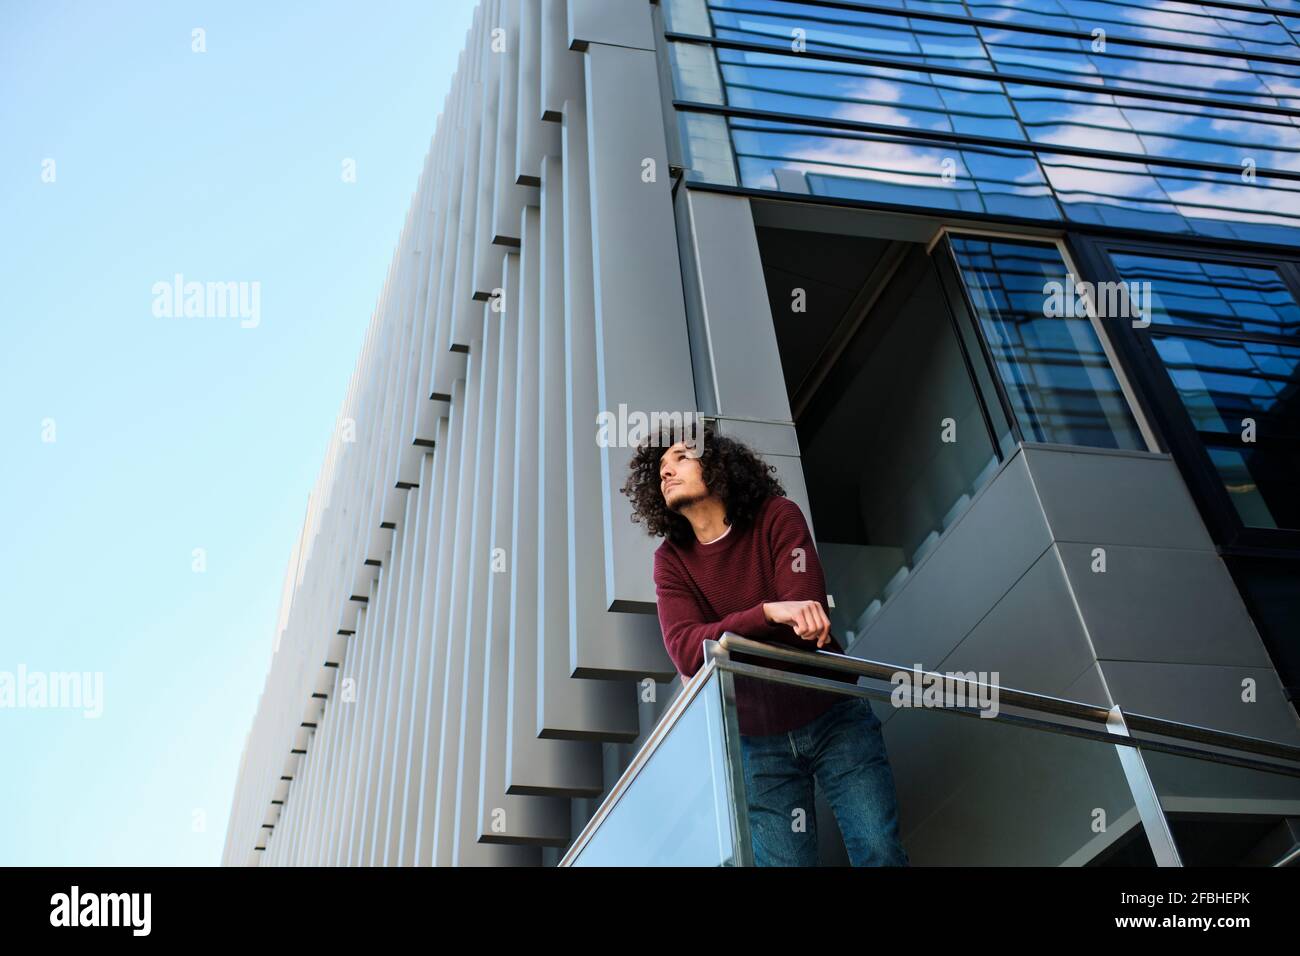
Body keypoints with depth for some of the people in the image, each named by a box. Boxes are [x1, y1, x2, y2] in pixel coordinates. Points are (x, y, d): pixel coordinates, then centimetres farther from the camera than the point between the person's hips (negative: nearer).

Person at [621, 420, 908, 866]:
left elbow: (806, 610, -21)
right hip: (759, 740, 2)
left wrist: (723, 638, -22)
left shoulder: (777, 516, -8)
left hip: (833, 717, -1)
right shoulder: (671, 560, -4)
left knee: (879, 852, -6)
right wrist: (769, 612, -36)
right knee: (784, 861, 2)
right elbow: (687, 653, -21)